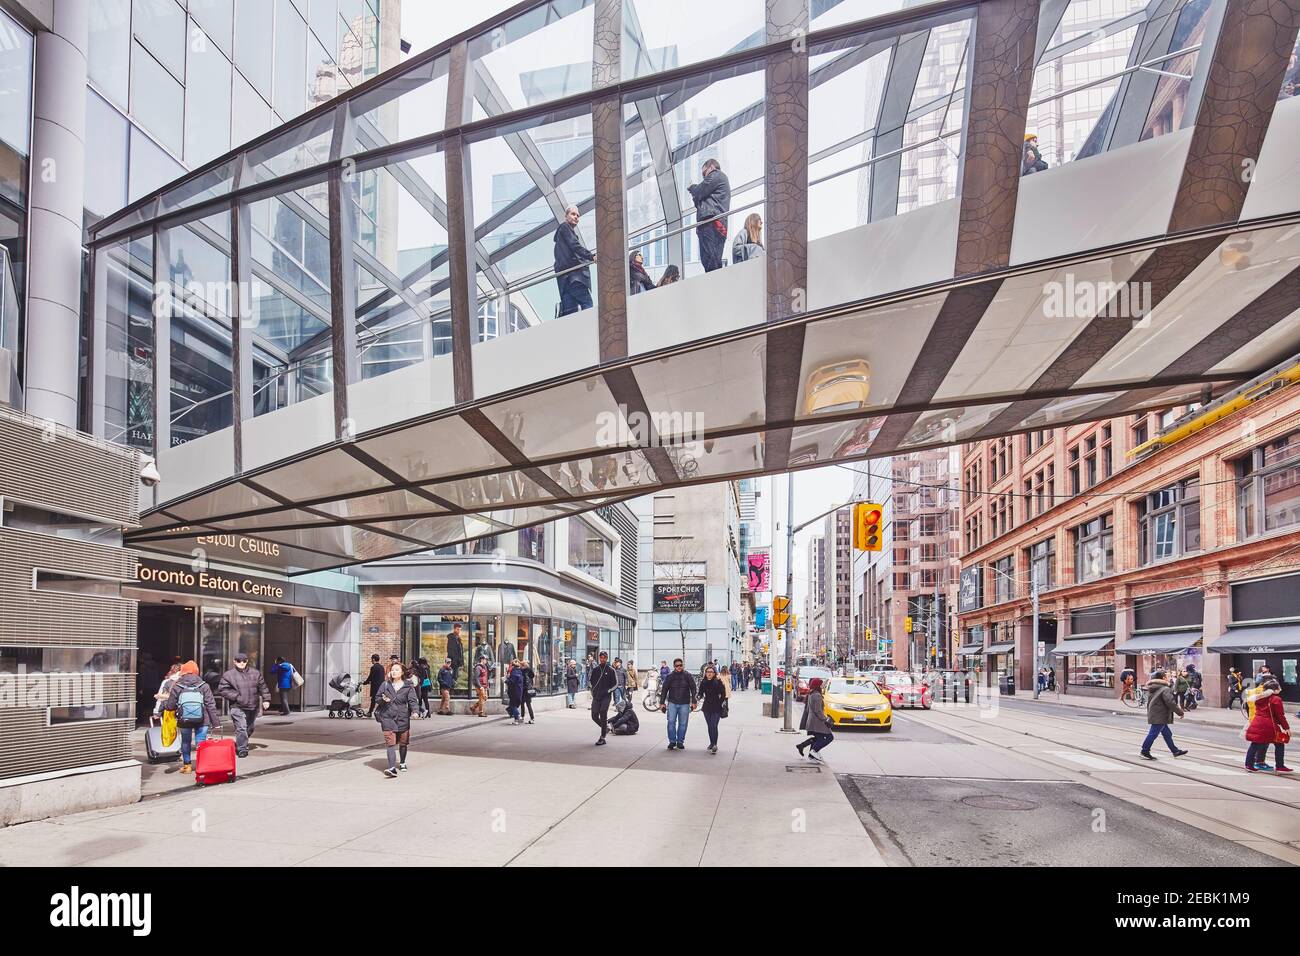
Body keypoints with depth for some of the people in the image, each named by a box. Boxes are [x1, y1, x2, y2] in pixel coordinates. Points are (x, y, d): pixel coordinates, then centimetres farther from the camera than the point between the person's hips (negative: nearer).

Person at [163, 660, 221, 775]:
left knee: (185, 742, 16)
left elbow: (170, 705, 0)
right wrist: (216, 721, -1)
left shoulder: (177, 686, -5)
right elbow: (211, 705, -5)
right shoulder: (203, 686, -5)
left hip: (184, 721, 1)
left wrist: (163, 706, 25)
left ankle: (187, 765, 23)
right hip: (202, 721, -1)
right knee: (201, 742, 4)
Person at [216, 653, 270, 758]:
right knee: (241, 729, -13)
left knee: (249, 729, 16)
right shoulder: (229, 675, -3)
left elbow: (263, 687, 11)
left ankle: (238, 745, 36)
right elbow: (222, 689, -2)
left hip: (253, 707, 4)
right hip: (238, 707, -4)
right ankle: (242, 749, -4)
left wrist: (266, 699, 3)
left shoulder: (255, 673, 6)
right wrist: (235, 696, -12)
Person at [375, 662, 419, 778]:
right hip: (388, 717, 0)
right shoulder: (385, 685, 5)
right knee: (391, 743, -12)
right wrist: (383, 700, -10)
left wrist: (415, 711, -24)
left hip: (403, 718, 1)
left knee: (403, 742, 14)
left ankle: (402, 763, 38)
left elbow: (413, 700, -6)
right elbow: (377, 698, 13)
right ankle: (392, 768, -19)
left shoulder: (408, 686, 0)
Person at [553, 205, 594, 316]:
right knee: (587, 305, -21)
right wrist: (591, 256, -20)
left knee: (569, 310, -3)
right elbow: (575, 246, -9)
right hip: (572, 273, -9)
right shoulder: (565, 227, 7)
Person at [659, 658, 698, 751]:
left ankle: (680, 741, 15)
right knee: (671, 722, -5)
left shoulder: (688, 676, 0)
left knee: (683, 723, 4)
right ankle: (672, 741, 5)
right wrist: (662, 703, 4)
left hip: (684, 704, 0)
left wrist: (694, 702, -2)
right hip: (672, 703, 0)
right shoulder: (669, 676, 2)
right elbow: (664, 690, 7)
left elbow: (693, 689, 3)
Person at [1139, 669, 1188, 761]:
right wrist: (1180, 712, -9)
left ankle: (1175, 751, 25)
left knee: (1167, 733, 17)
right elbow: (1171, 703, -21)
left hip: (1153, 714, 10)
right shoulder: (1165, 689, -16)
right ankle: (1145, 751, -2)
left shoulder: (1152, 689, 13)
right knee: (1153, 733, -5)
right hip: (1160, 717, -10)